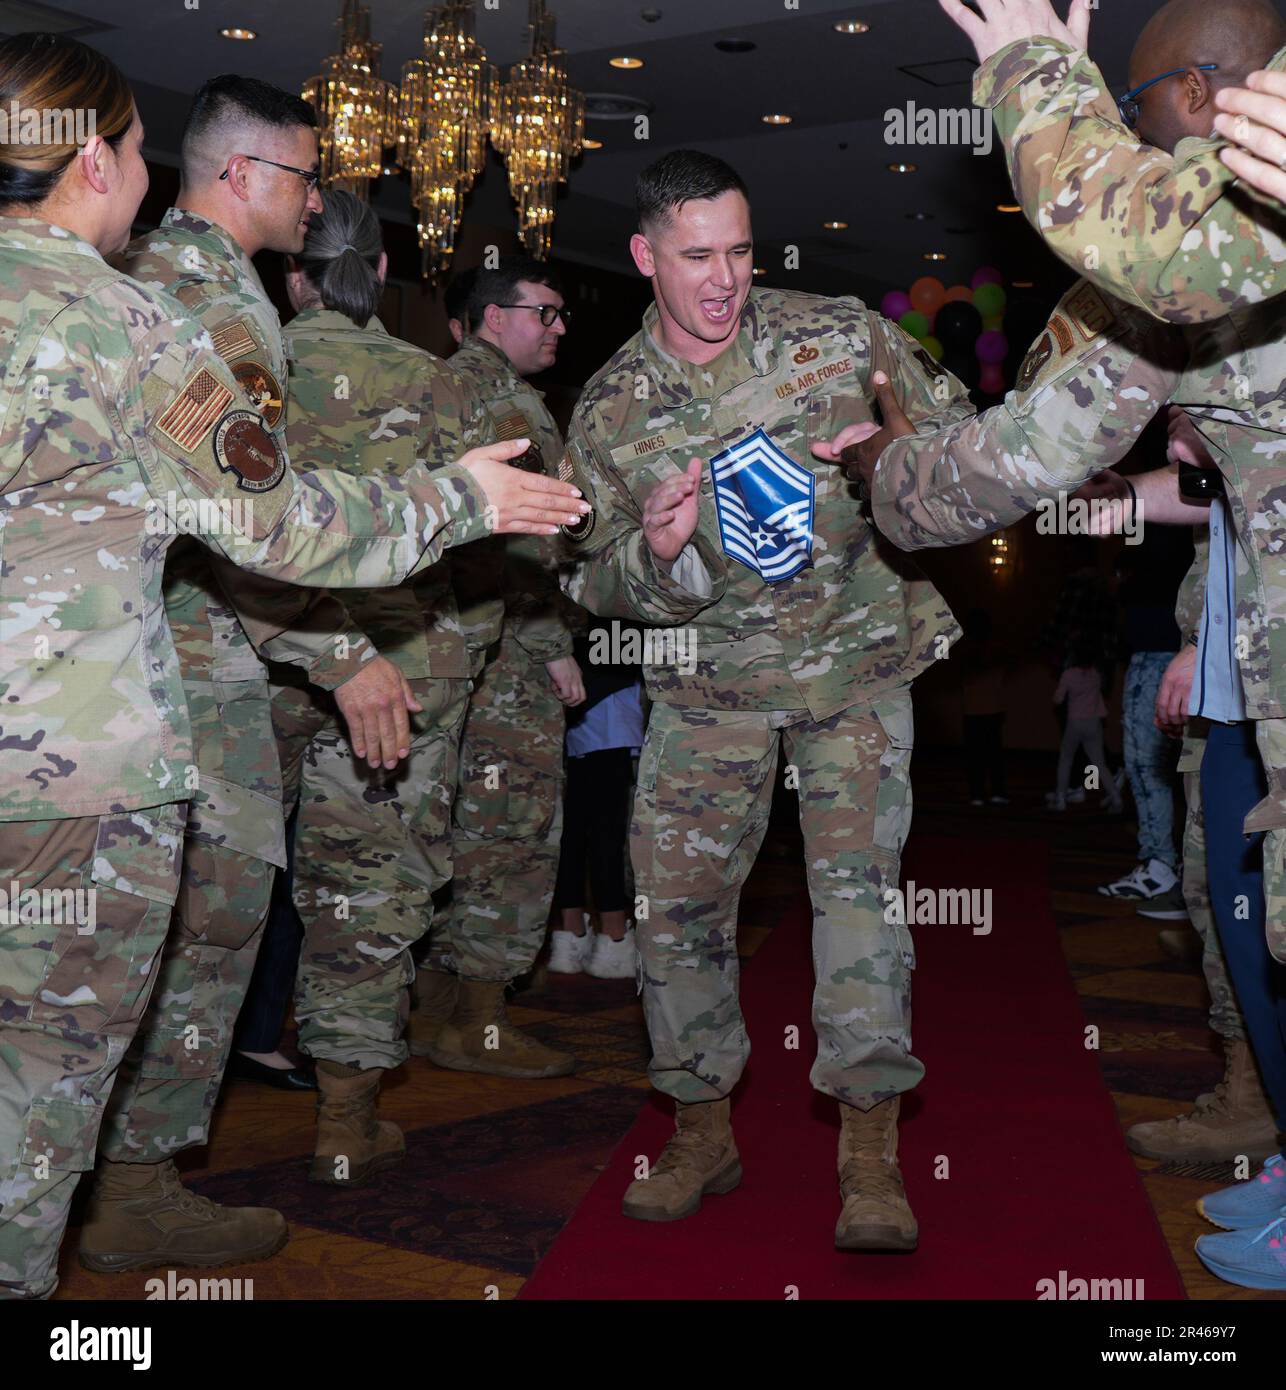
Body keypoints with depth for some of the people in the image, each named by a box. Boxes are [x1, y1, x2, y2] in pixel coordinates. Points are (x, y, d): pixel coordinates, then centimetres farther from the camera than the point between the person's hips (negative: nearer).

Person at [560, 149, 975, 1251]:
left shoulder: (841, 336, -5)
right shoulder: (609, 410, -3)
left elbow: (959, 432, 6)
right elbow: (594, 583, 1)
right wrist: (656, 554, -22)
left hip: (855, 658, -1)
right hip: (708, 680, 2)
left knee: (858, 882, -13)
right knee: (675, 899, -1)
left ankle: (870, 1155, -5)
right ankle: (702, 1133, 17)